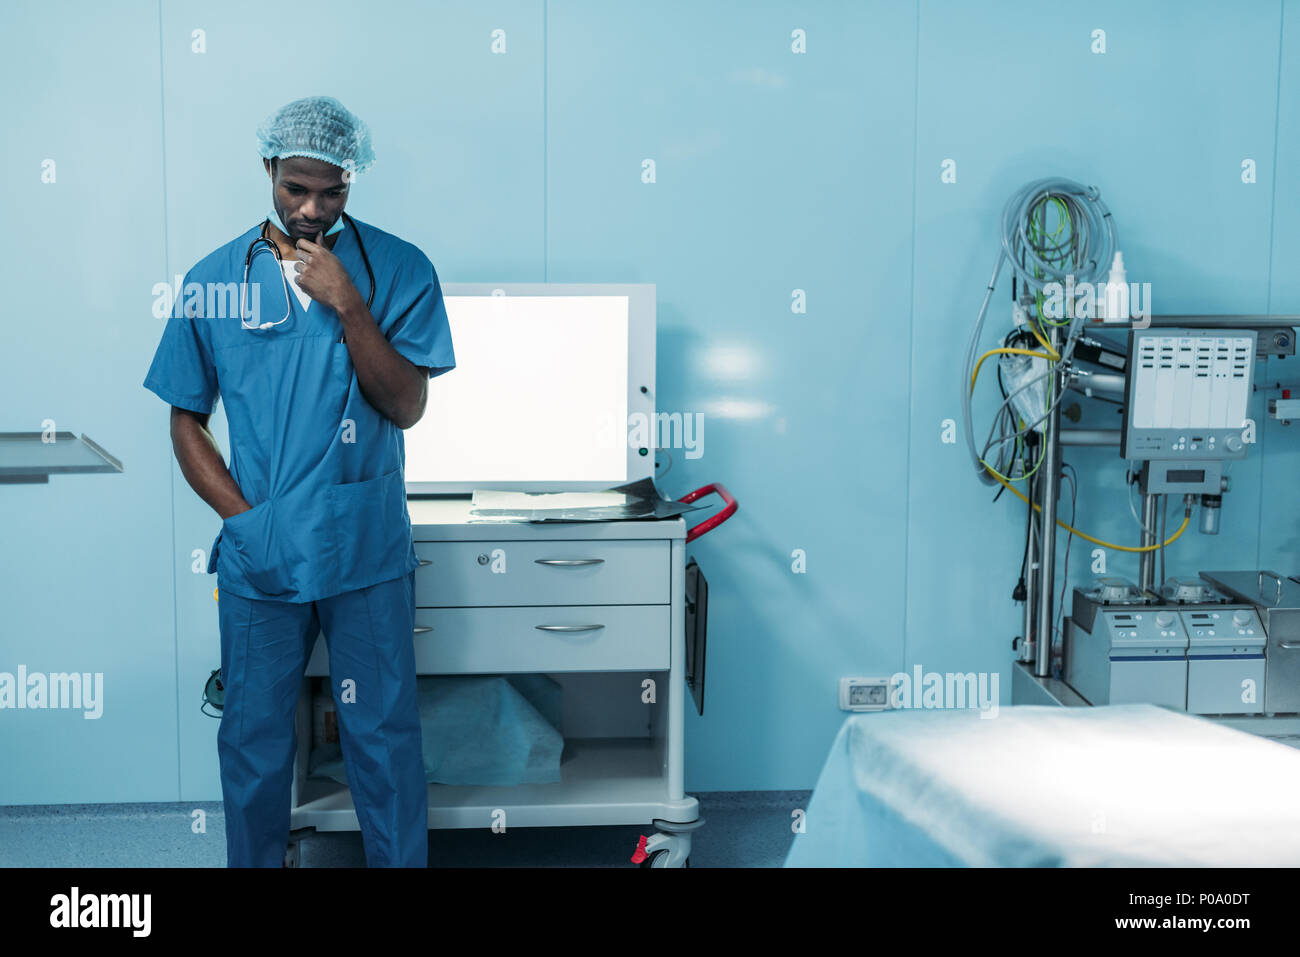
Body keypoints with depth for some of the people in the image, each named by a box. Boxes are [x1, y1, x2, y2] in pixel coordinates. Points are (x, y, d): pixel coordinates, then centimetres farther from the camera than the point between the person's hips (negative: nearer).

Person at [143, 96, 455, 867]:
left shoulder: (400, 271, -3)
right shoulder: (215, 280, 1)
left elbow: (407, 406, -10)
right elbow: (187, 422, 6)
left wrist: (348, 305, -19)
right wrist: (242, 515, -5)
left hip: (367, 551, -1)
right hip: (258, 556, 2)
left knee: (384, 737, 8)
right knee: (254, 739, 13)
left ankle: (400, 863, 24)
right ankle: (254, 863, 31)